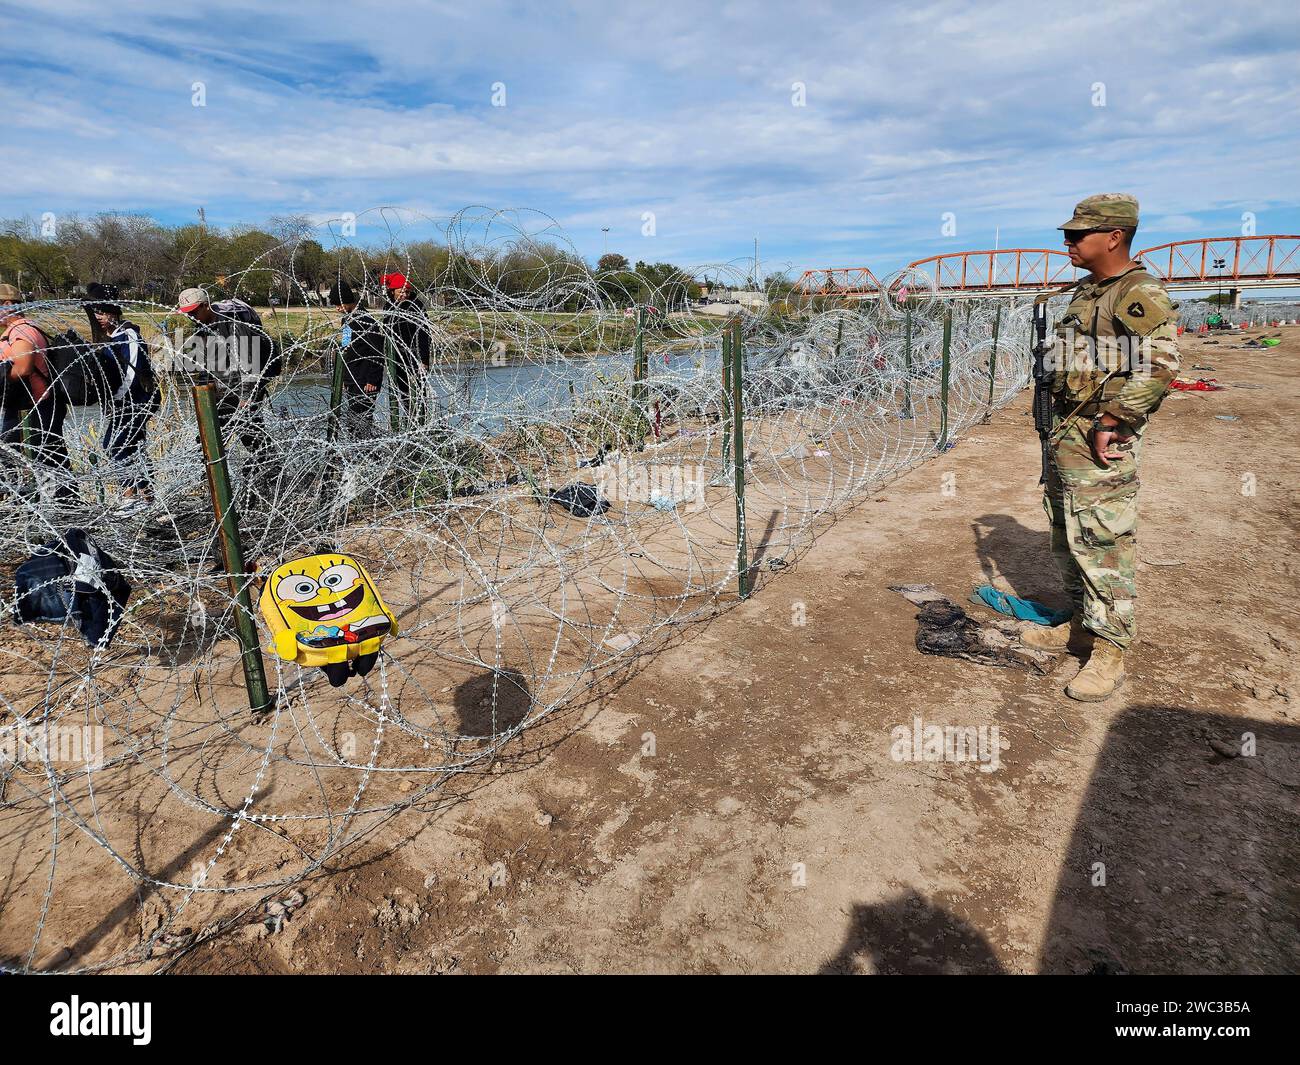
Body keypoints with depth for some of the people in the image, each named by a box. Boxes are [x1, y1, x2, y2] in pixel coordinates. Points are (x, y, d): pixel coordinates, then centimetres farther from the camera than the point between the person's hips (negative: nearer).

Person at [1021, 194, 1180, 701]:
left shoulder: (1142, 295, -11)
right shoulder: (1084, 291, 17)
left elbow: (1158, 369, -20)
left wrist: (1109, 423, -20)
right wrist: (1056, 429, 17)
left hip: (1101, 440, -9)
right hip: (1064, 432, 9)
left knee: (1102, 544, -5)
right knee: (1067, 542, 15)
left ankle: (1109, 650, 5)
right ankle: (1082, 626, 29)